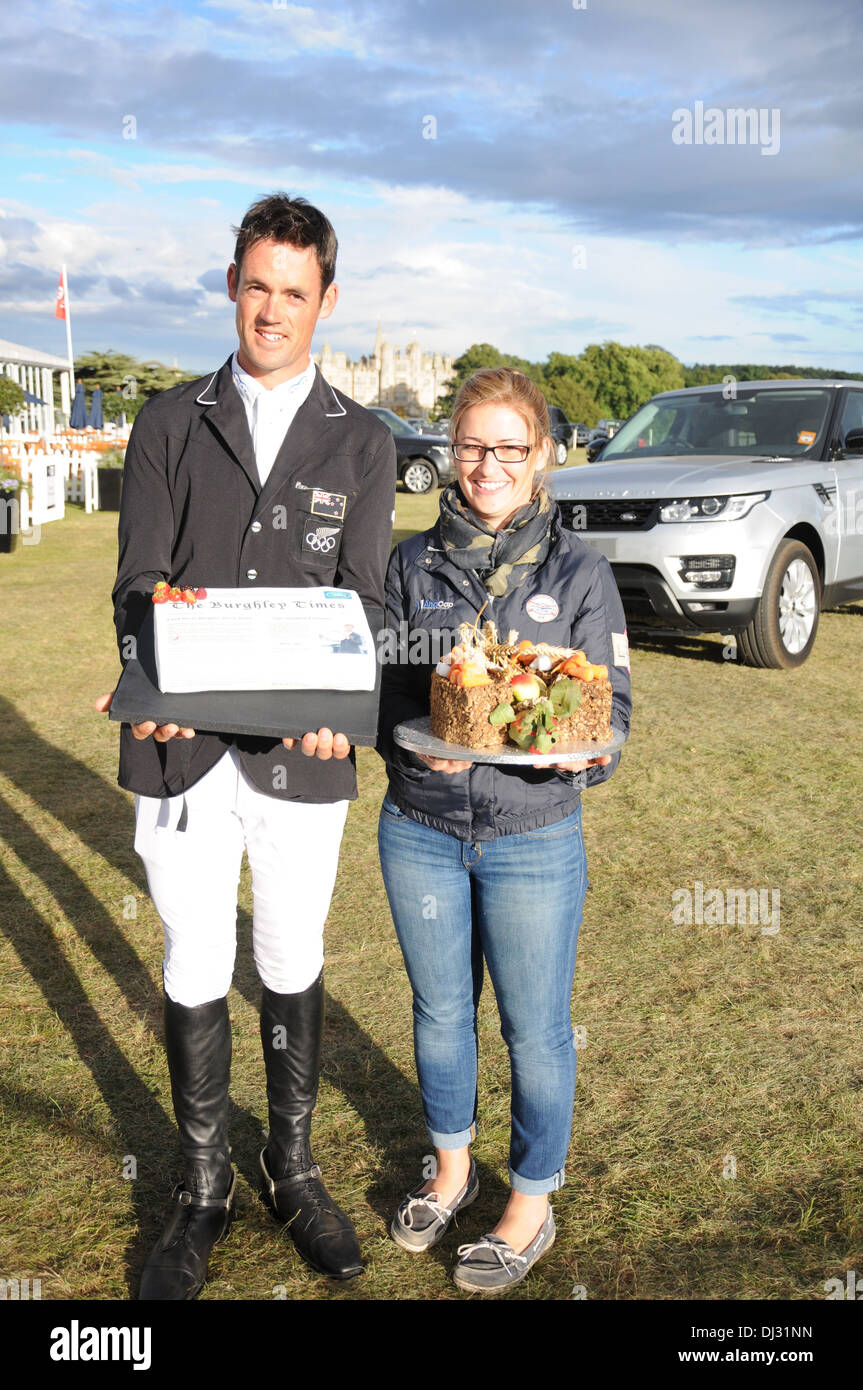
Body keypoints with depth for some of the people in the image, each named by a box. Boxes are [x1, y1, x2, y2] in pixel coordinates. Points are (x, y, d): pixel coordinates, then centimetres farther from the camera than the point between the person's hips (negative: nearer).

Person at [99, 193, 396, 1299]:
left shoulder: (363, 444, 6)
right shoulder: (170, 423, 7)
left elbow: (361, 598, -3)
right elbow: (140, 583, -1)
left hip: (302, 754, 0)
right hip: (182, 750, 0)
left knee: (293, 968, 14)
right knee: (195, 972, 11)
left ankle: (293, 1172, 35)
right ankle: (203, 1191, 30)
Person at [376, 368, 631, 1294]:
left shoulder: (579, 572, -4)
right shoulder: (412, 564, 1)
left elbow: (612, 701, -3)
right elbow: (379, 687, 2)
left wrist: (583, 750, -25)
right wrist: (417, 740, -20)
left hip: (534, 835, -2)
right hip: (420, 828, 2)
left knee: (534, 1028, 9)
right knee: (440, 1009, 18)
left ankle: (532, 1207, 32)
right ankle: (452, 1168, 44)